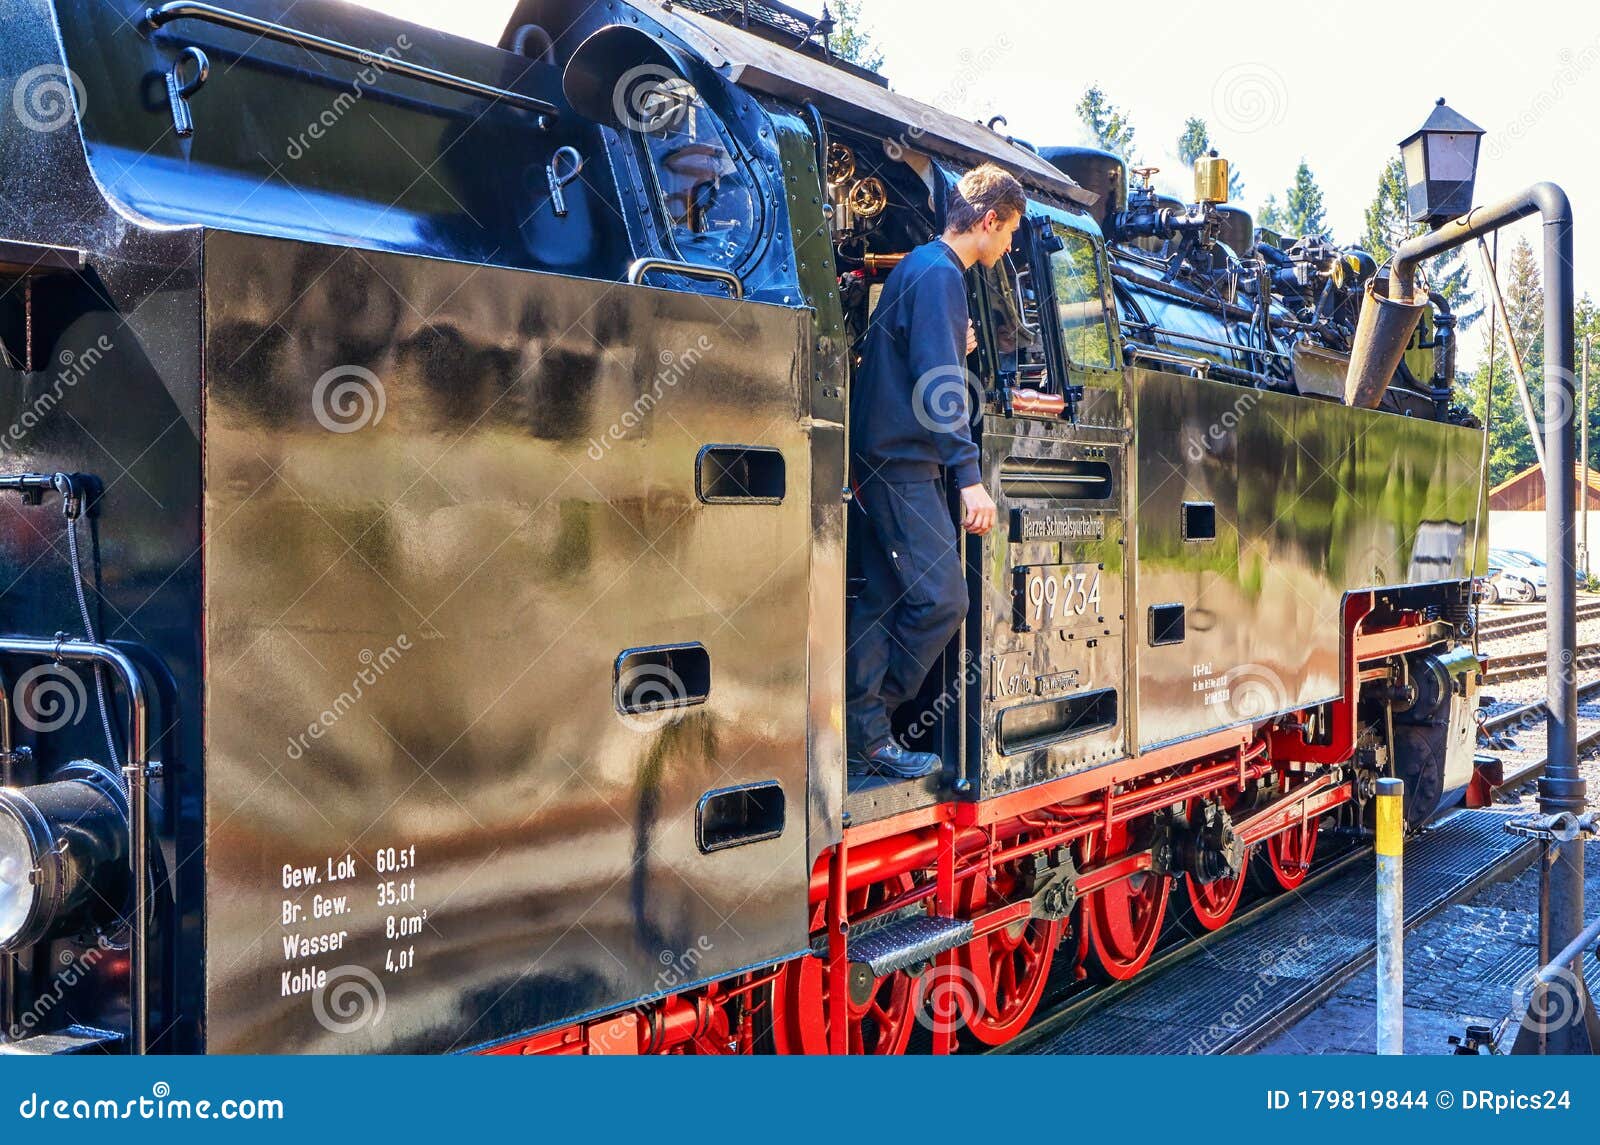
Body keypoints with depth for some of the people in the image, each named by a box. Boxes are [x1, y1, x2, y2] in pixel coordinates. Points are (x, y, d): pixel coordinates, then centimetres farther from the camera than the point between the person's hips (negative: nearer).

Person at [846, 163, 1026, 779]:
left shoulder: (919, 267, 21)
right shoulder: (940, 273, -11)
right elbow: (937, 383, -22)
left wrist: (956, 348, 26)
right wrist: (969, 476, -25)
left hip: (885, 462, 11)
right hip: (903, 461, -11)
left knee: (885, 599, 9)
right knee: (942, 596, -11)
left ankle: (862, 735, 10)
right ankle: (867, 723, -5)